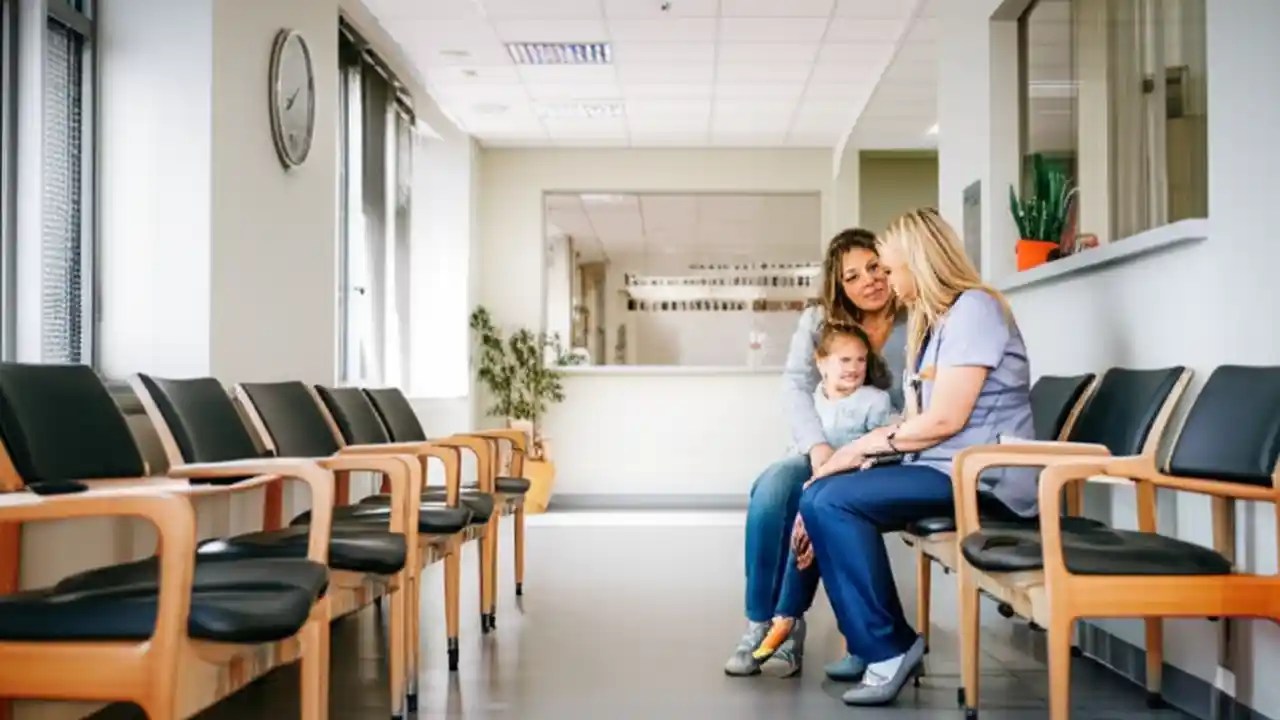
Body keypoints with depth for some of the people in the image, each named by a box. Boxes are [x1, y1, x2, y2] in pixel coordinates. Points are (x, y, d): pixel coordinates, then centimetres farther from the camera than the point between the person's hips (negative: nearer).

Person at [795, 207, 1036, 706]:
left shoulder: (973, 308, -8)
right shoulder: (928, 323, 21)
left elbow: (946, 419, -17)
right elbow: (916, 422, 12)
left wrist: (865, 445, -7)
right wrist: (850, 457, 0)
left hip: (982, 478, -9)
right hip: (942, 471, 9)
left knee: (834, 501, -21)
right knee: (819, 498, -6)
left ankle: (890, 649, -11)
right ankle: (875, 645, -3)